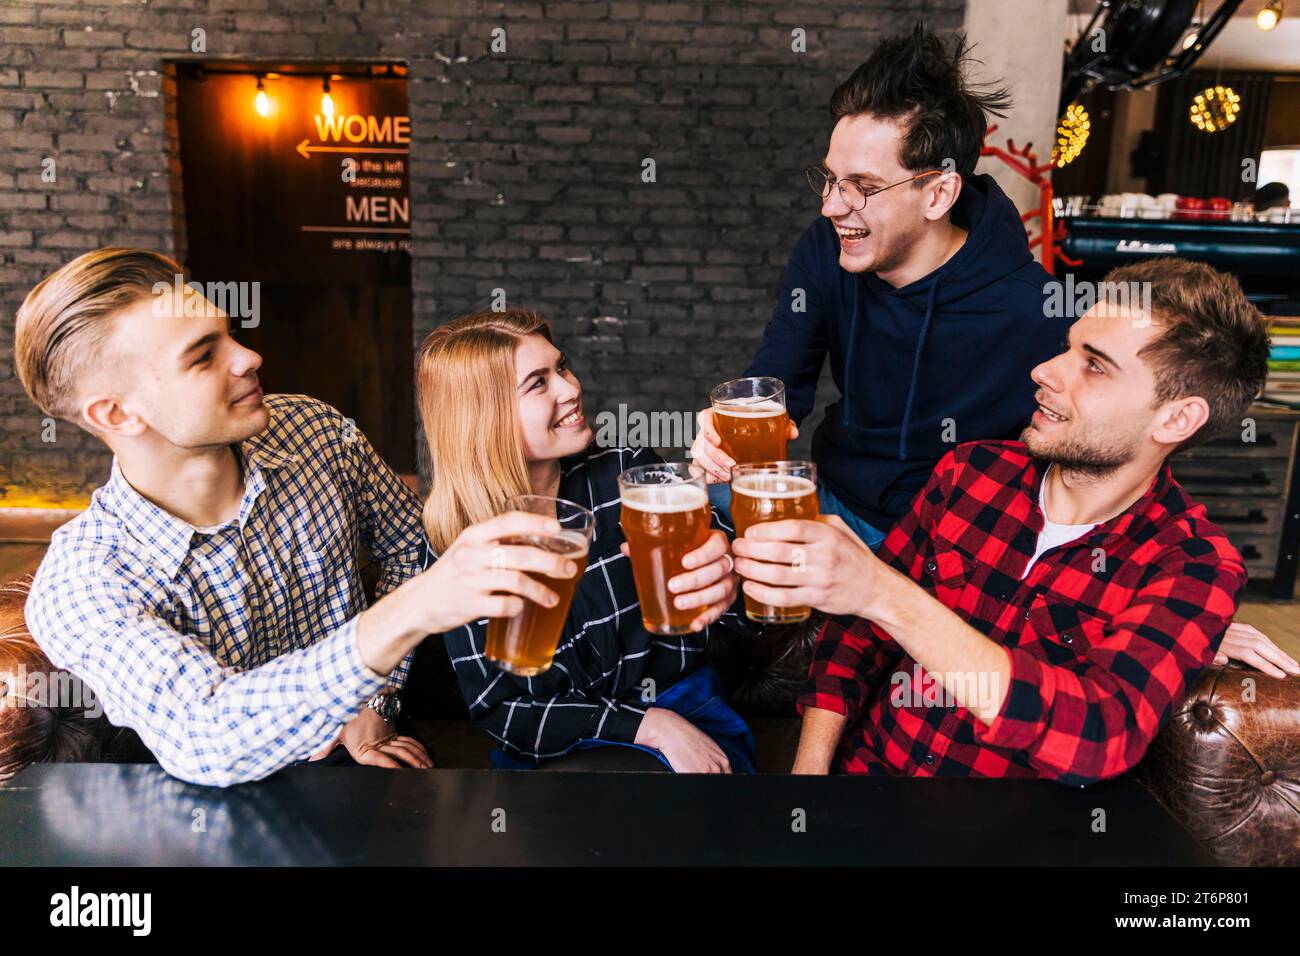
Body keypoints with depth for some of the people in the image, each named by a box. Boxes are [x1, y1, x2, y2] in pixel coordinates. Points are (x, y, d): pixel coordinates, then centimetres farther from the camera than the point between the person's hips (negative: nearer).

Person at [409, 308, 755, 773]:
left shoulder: (628, 470, -7)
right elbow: (497, 709, -6)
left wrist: (725, 582, -32)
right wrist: (649, 726, -17)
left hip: (687, 714, 1)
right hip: (557, 748, -1)